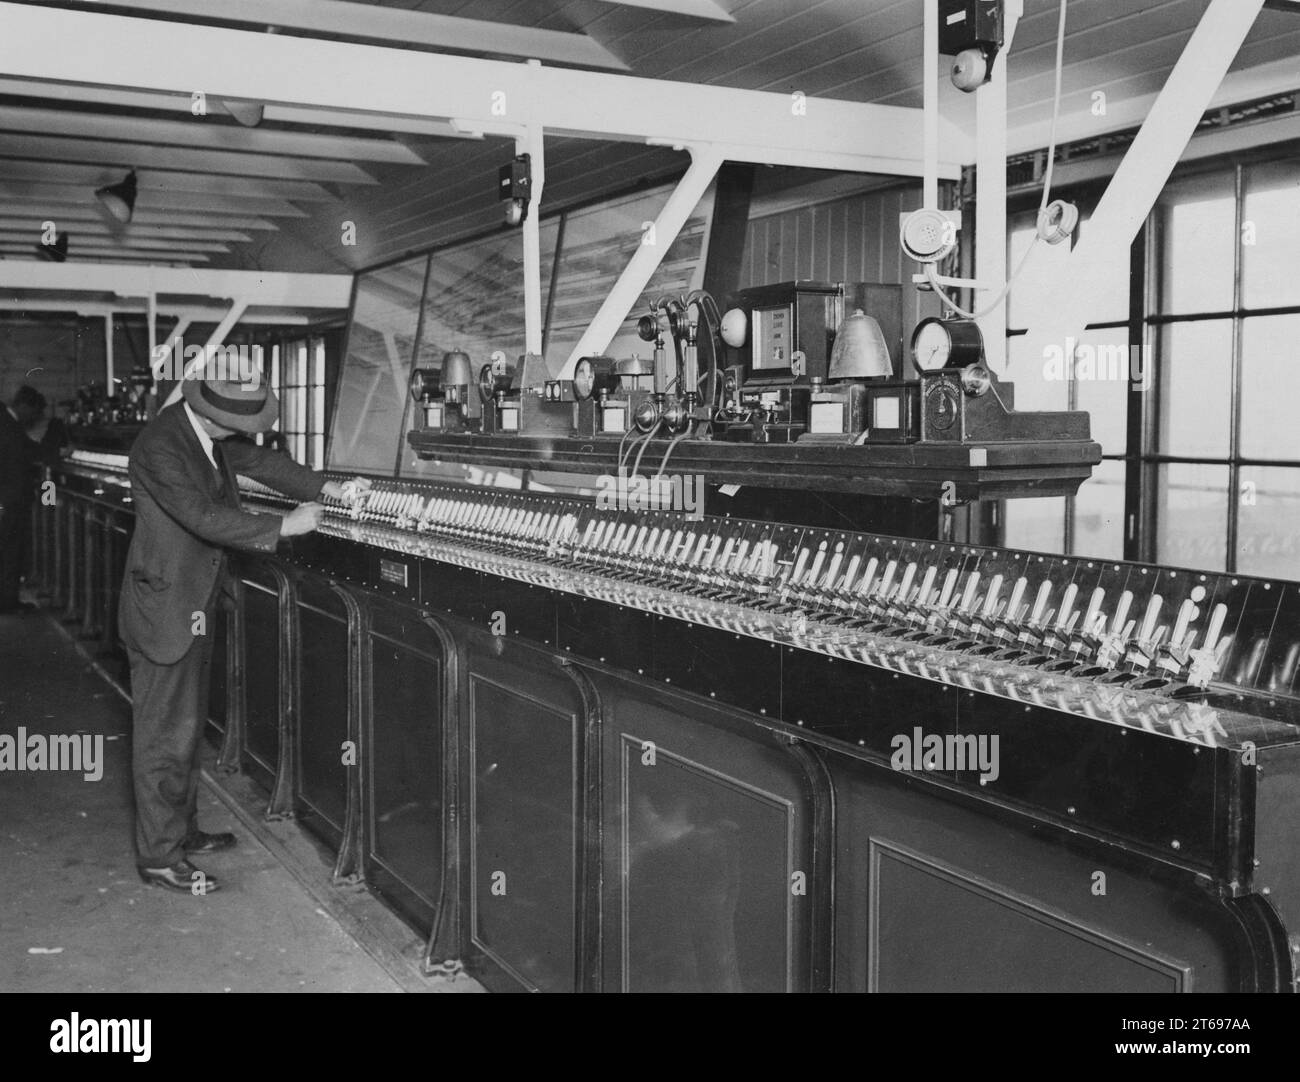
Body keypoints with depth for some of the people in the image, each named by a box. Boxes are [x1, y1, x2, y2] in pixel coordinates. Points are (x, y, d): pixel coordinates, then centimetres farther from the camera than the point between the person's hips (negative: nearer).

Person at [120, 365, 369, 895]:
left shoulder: (213, 434, 2)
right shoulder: (160, 447, -25)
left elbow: (259, 460, 14)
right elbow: (204, 517, -30)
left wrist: (331, 489, 7)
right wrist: (283, 526, -24)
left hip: (192, 607, 10)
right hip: (163, 609, -10)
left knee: (186, 725, 19)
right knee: (165, 737, -2)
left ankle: (181, 830, 33)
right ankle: (159, 856, 9)